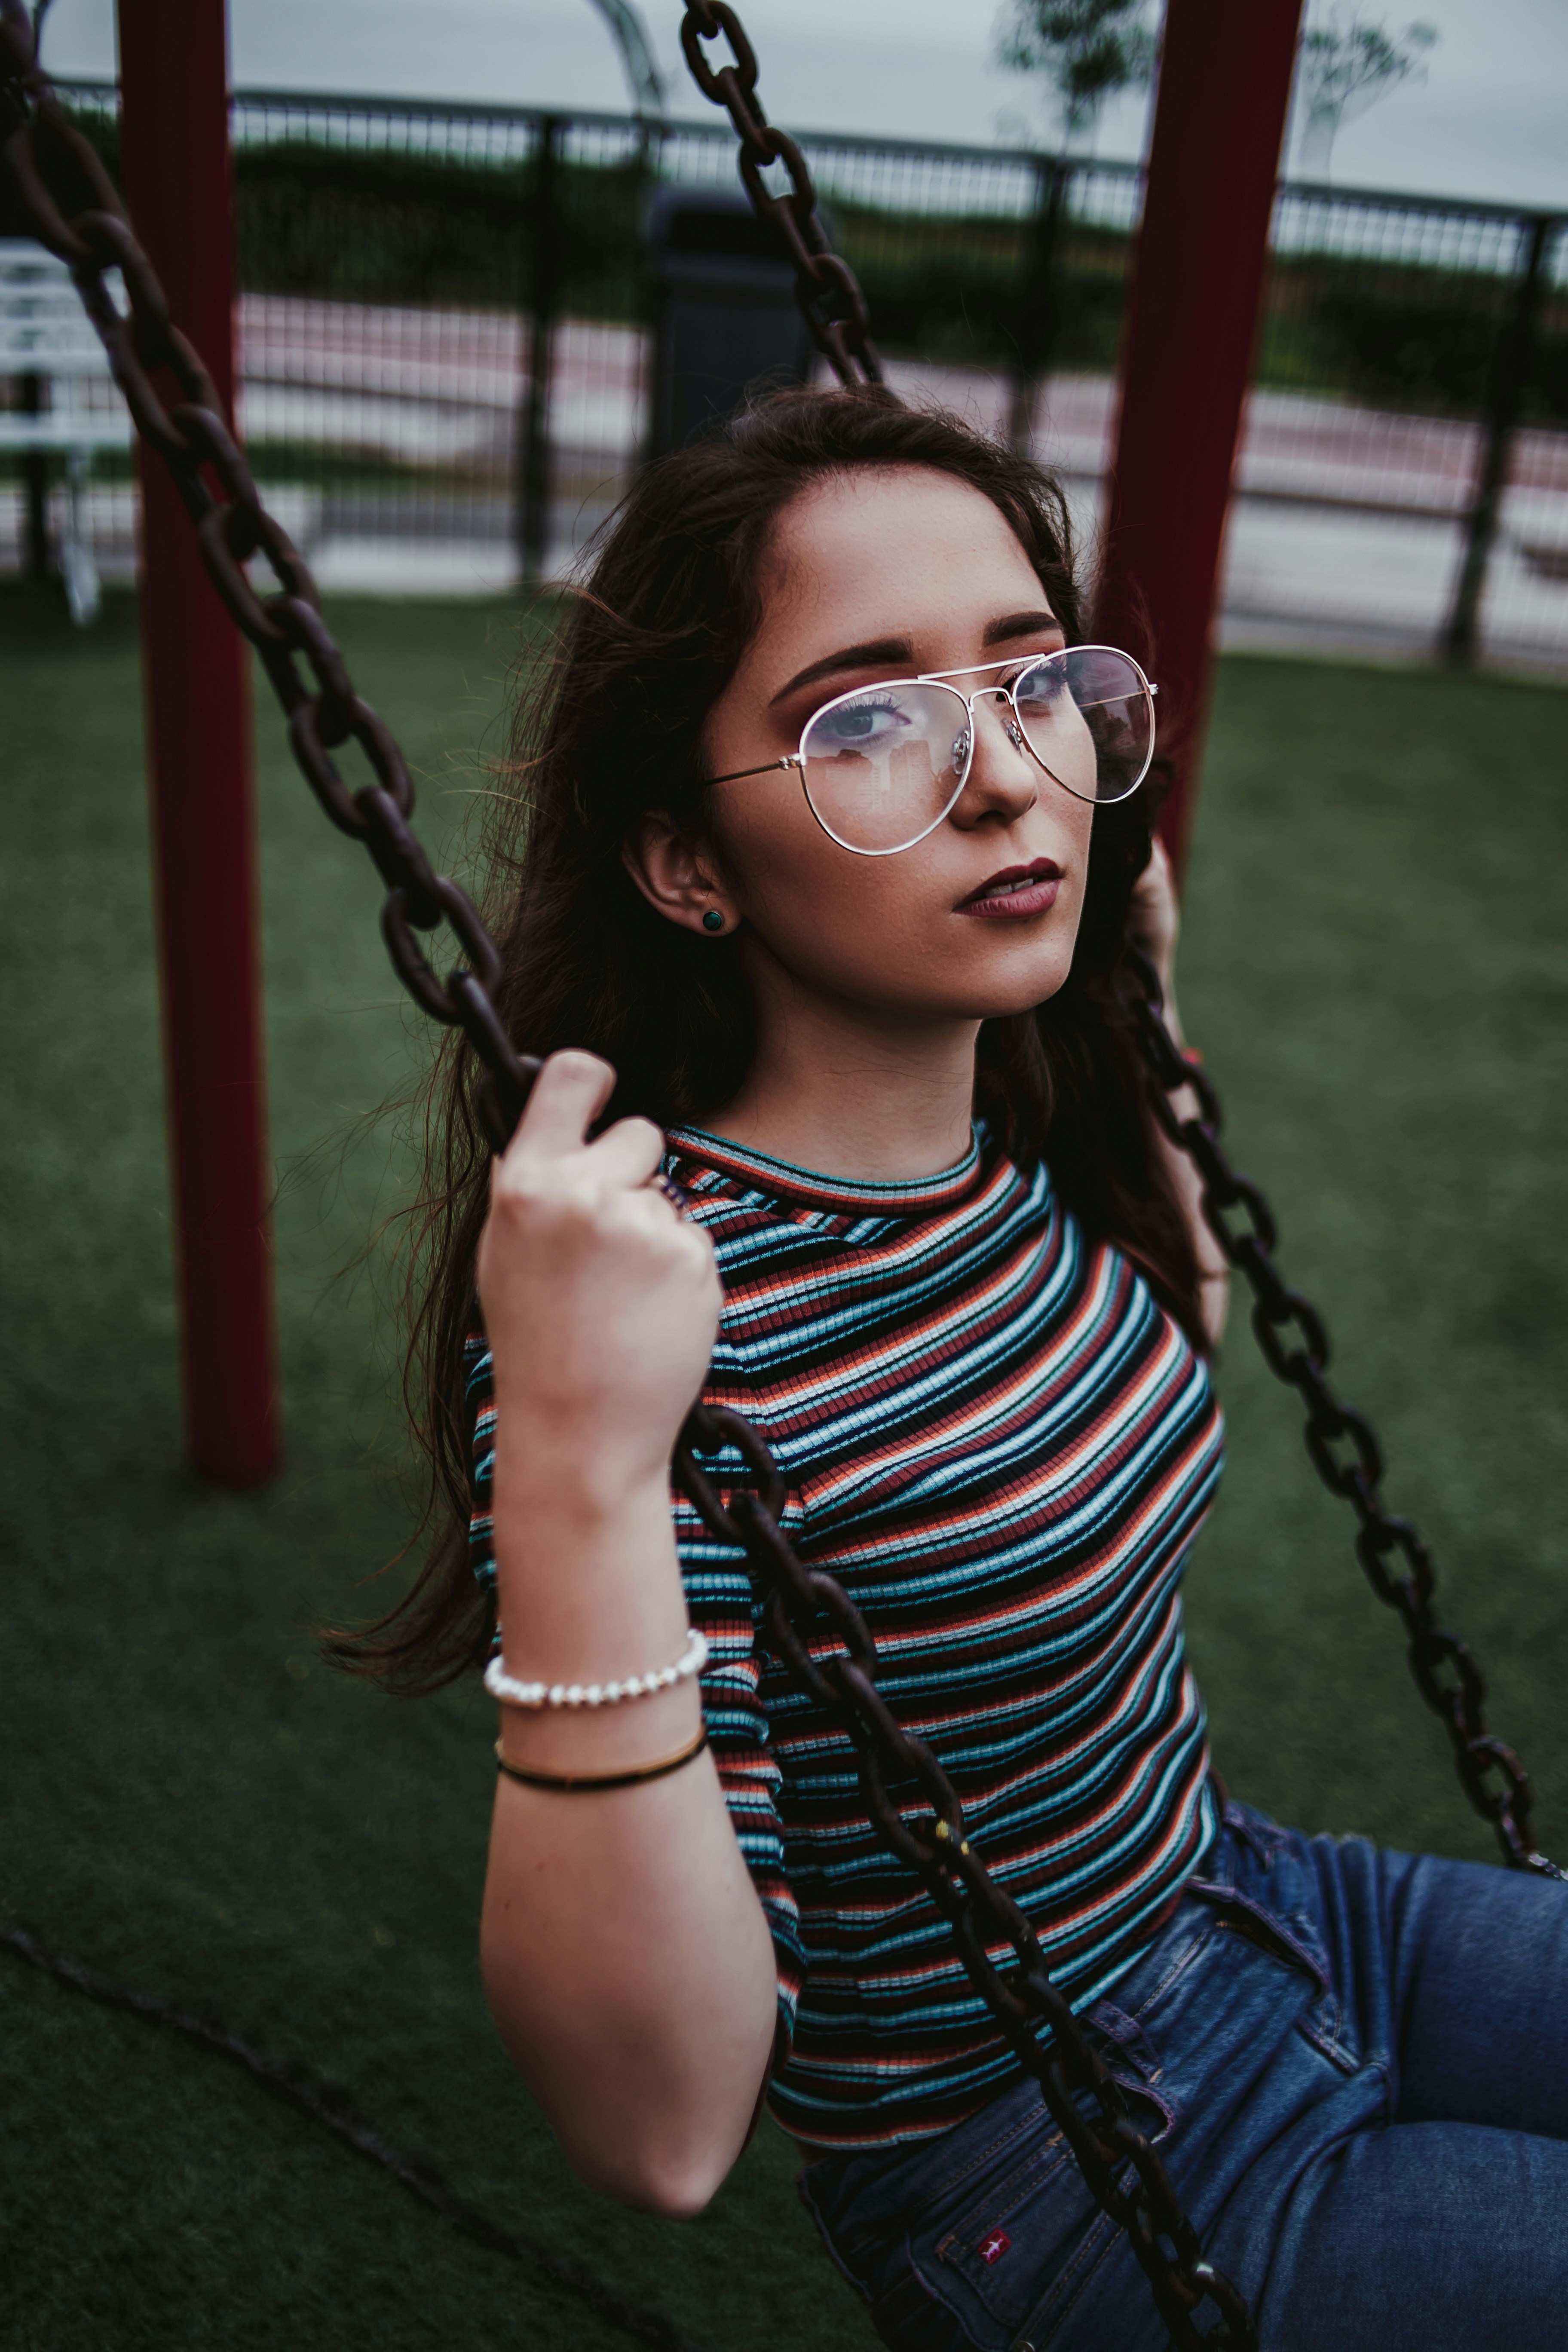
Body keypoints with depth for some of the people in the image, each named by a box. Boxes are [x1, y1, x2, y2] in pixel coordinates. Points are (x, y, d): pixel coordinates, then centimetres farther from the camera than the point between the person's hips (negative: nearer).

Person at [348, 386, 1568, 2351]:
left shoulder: (1022, 1133, -9)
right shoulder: (662, 1296, -30)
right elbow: (660, 2131, -31)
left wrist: (1142, 1024, 5)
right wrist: (579, 1481, -43)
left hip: (1246, 1907, 7)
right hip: (1061, 2182, -6)